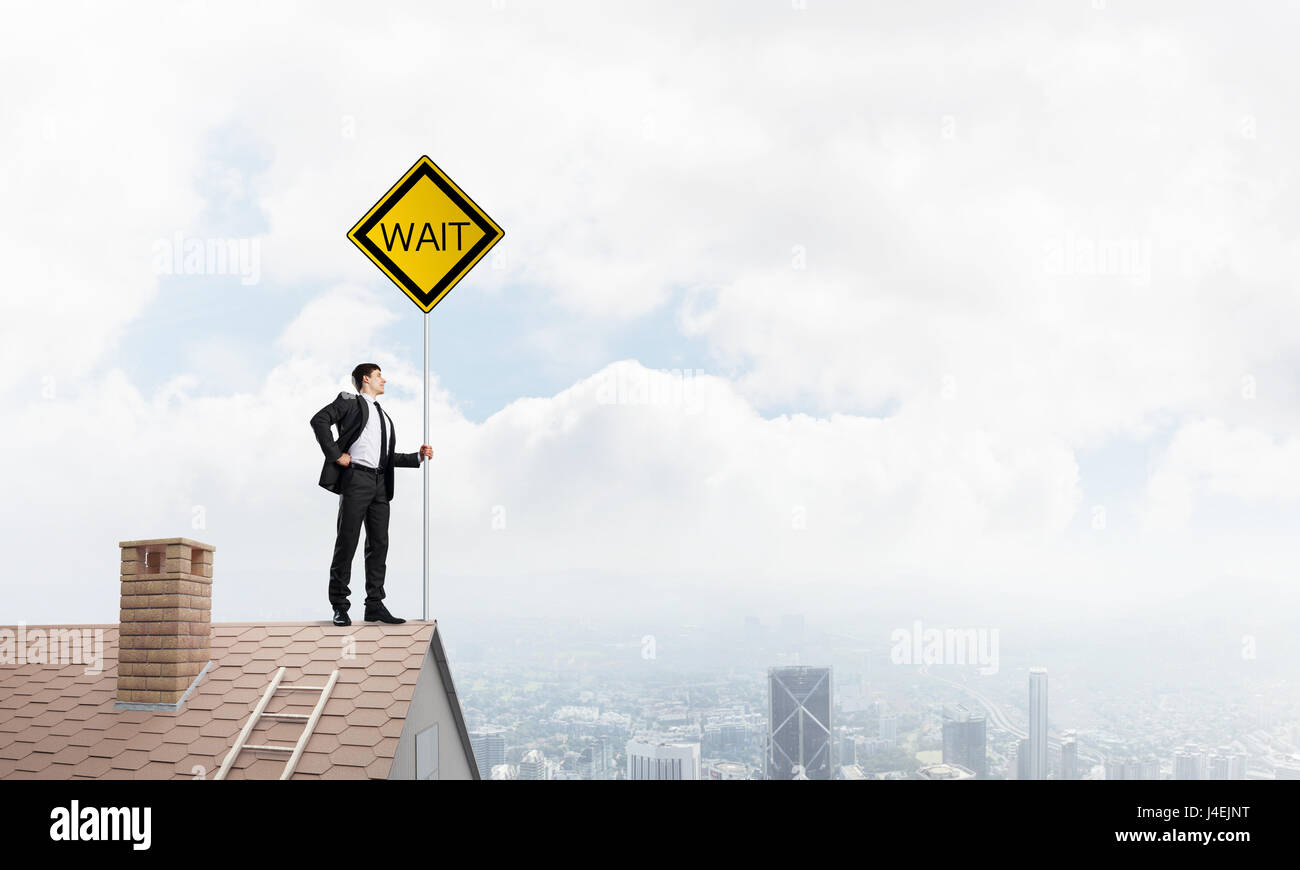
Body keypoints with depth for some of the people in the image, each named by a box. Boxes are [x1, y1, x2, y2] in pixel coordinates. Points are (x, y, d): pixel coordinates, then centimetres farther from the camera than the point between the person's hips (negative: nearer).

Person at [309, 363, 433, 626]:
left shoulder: (383, 415, 26)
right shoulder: (350, 401, 5)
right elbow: (319, 420, -10)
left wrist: (418, 457, 13)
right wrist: (335, 454, -14)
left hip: (380, 483, 7)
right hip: (356, 478, -7)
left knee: (379, 544, 5)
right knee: (346, 543, -4)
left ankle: (375, 606, 10)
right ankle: (340, 607, 1)